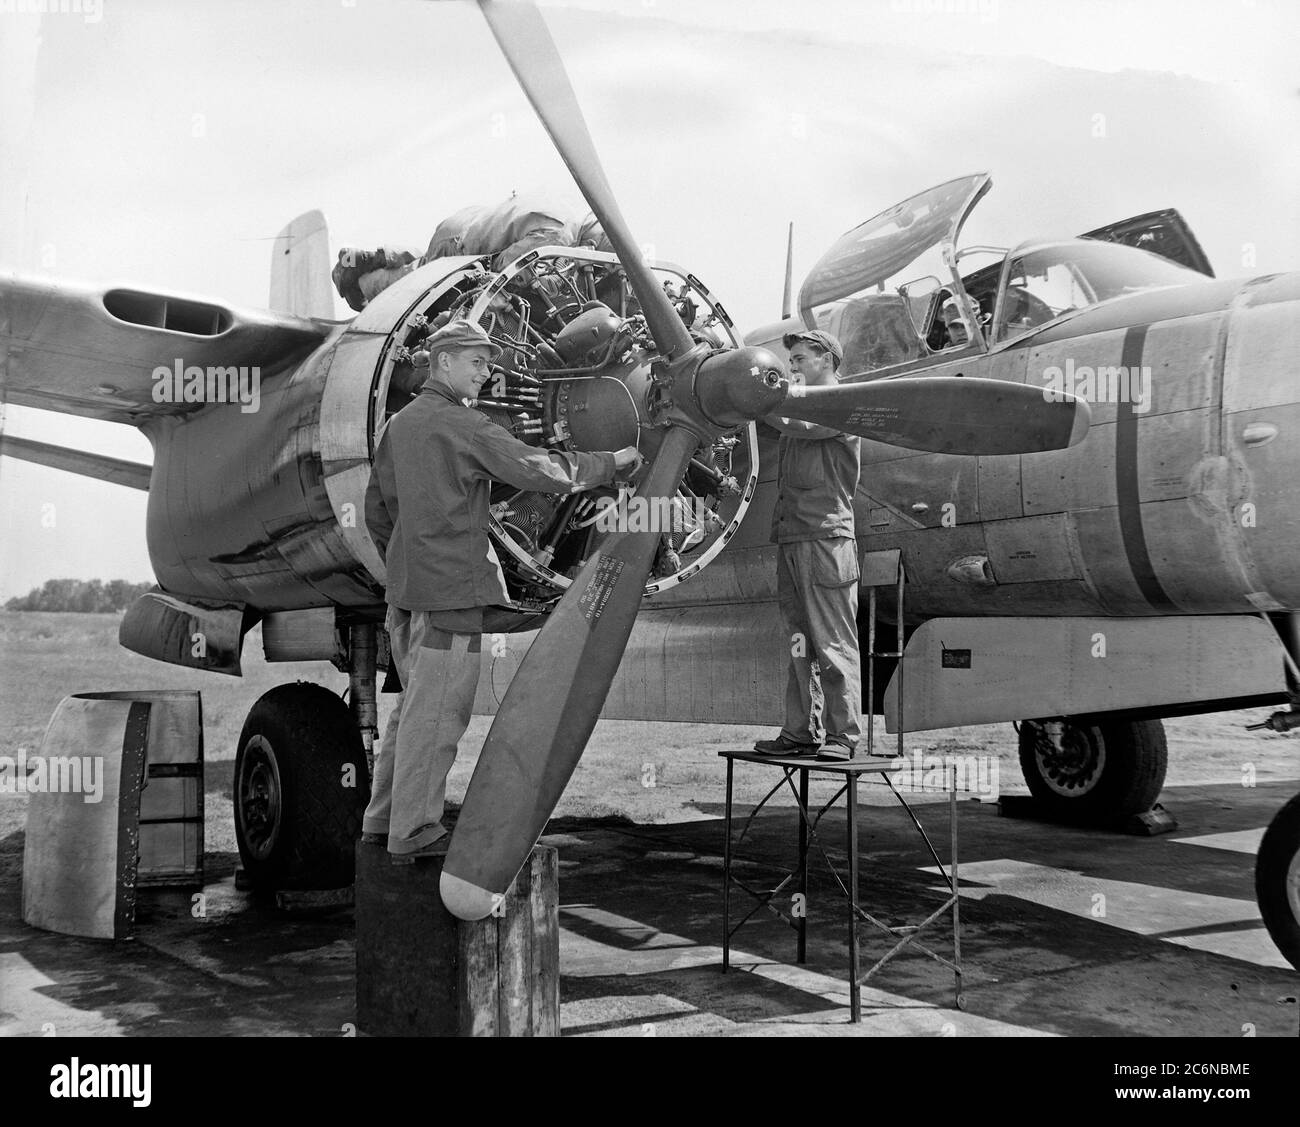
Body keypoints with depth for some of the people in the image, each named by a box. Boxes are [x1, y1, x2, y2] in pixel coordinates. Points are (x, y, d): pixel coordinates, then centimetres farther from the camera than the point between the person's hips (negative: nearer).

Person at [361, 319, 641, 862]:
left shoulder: (398, 424, 14)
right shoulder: (462, 425, -13)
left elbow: (376, 510, 20)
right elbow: (541, 471, -17)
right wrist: (612, 461, -6)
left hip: (406, 590, 9)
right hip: (452, 590, -9)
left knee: (414, 704, 19)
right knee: (437, 714, -1)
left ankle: (381, 818, 25)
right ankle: (413, 834, 6)